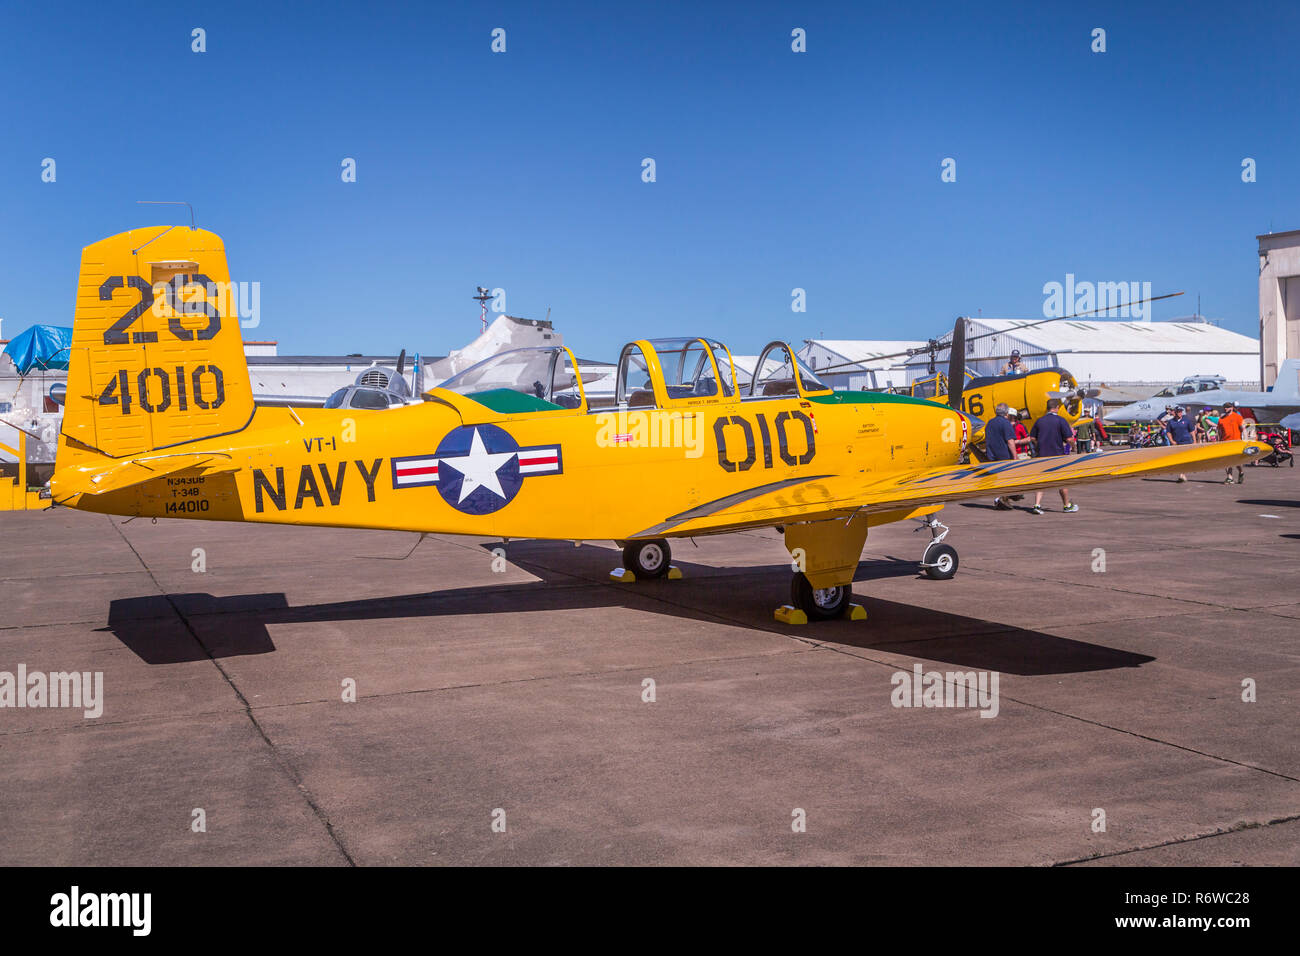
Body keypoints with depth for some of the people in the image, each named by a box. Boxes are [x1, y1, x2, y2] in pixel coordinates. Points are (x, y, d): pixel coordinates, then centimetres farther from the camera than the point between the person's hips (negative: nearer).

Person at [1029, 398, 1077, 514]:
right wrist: (1072, 443, 8)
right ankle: (1067, 505, 22)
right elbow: (1069, 439, -13)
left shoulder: (1039, 421, 3)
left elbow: (1032, 438, 8)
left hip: (1042, 455, 3)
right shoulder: (1061, 421, -10)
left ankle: (1037, 505, -9)